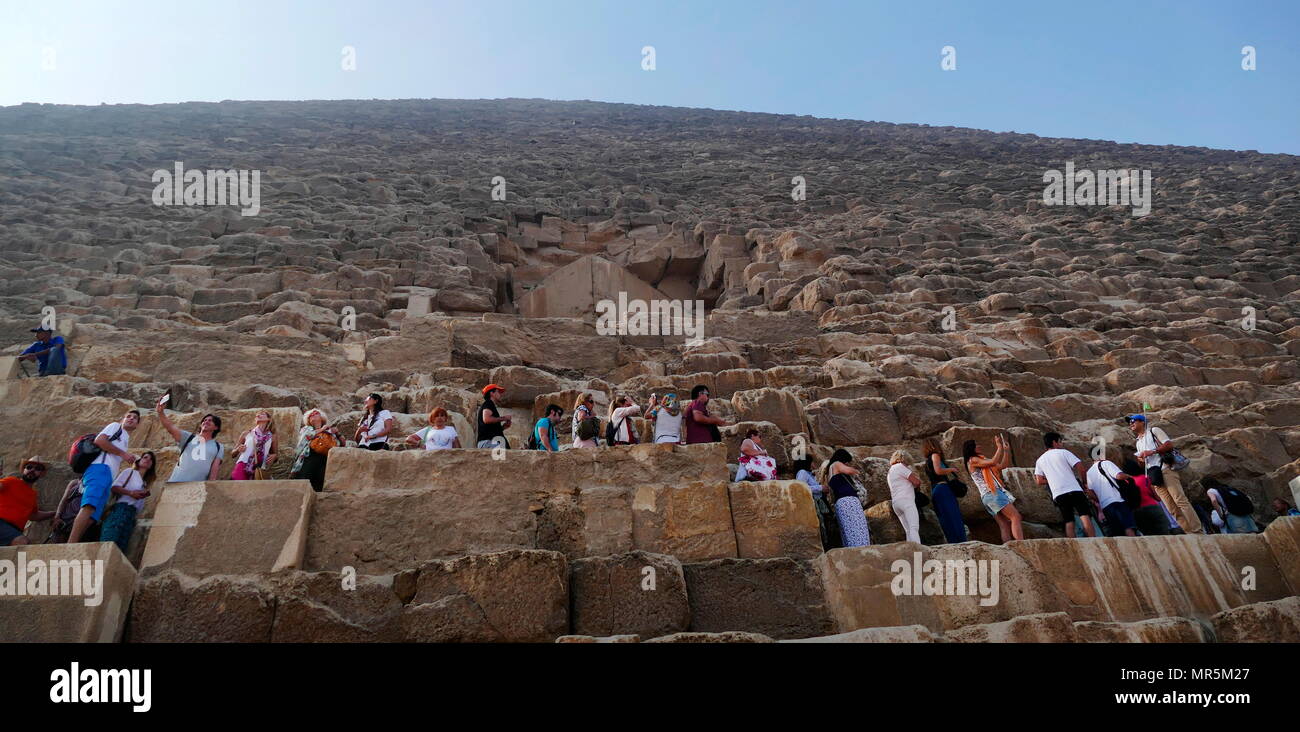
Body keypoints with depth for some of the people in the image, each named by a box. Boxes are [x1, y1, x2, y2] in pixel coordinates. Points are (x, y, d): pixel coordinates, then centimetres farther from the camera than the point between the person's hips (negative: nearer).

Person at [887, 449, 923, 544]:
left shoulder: (890, 472, 29)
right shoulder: (900, 466, 2)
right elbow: (917, 482, -2)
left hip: (895, 503, 9)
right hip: (906, 500, -9)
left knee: (908, 530, 1)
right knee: (914, 528, -21)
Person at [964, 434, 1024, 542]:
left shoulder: (982, 460, 25)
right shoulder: (972, 460, -2)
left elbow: (1002, 465, 26)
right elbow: (993, 462, -14)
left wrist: (1006, 450, 19)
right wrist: (999, 446, -4)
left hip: (996, 492, 9)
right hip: (990, 494, -9)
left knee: (1004, 526, 0)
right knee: (1016, 517, -18)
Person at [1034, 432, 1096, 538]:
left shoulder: (1040, 460, 19)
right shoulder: (1063, 452, 8)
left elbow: (1040, 481, 10)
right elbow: (1079, 466, -3)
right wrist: (1083, 480, 12)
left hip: (1058, 494, 4)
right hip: (1074, 490, -3)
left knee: (1069, 522, 4)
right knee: (1085, 517, -10)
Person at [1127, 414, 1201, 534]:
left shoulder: (1153, 431, 9)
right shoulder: (1137, 442, 27)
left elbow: (1169, 444, -3)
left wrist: (1152, 451, -12)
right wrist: (1141, 459, 5)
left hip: (1165, 469, -6)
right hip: (1154, 475, 6)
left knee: (1180, 500, -16)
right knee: (1172, 509, -3)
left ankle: (1197, 531, -19)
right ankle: (1189, 532, -5)